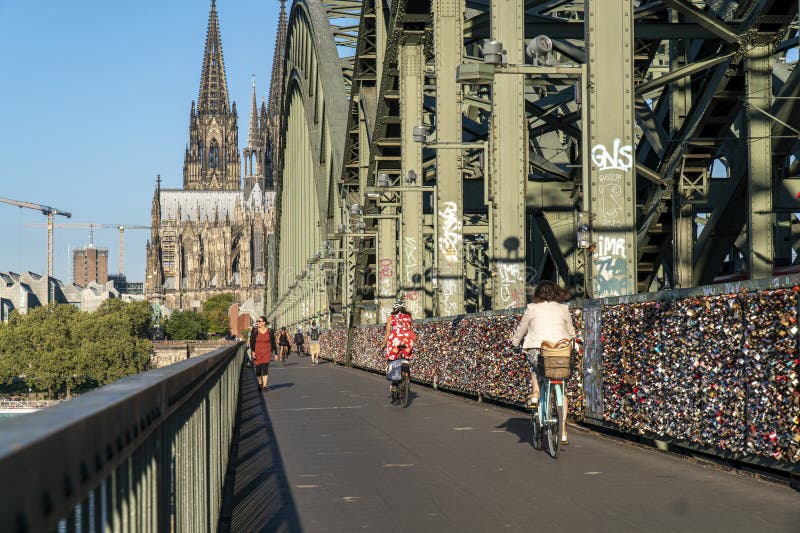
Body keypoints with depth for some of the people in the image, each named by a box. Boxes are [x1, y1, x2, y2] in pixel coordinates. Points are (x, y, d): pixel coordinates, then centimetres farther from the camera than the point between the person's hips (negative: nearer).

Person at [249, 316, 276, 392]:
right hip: (257, 353, 1)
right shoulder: (254, 331, 0)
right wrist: (252, 352, -13)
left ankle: (264, 386, -15)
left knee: (265, 369, -14)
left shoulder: (270, 331, -1)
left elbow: (273, 343, 6)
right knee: (258, 370, 6)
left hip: (266, 353, -1)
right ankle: (260, 384, 31)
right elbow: (252, 342, -2)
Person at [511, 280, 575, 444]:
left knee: (534, 367, 35)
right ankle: (562, 430, 5)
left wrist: (514, 341, 36)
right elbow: (571, 332, 23)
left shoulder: (532, 308, 5)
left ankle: (535, 394, 10)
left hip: (537, 349, -1)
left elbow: (521, 328, 17)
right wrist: (571, 341, 44)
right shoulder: (563, 309, 11)